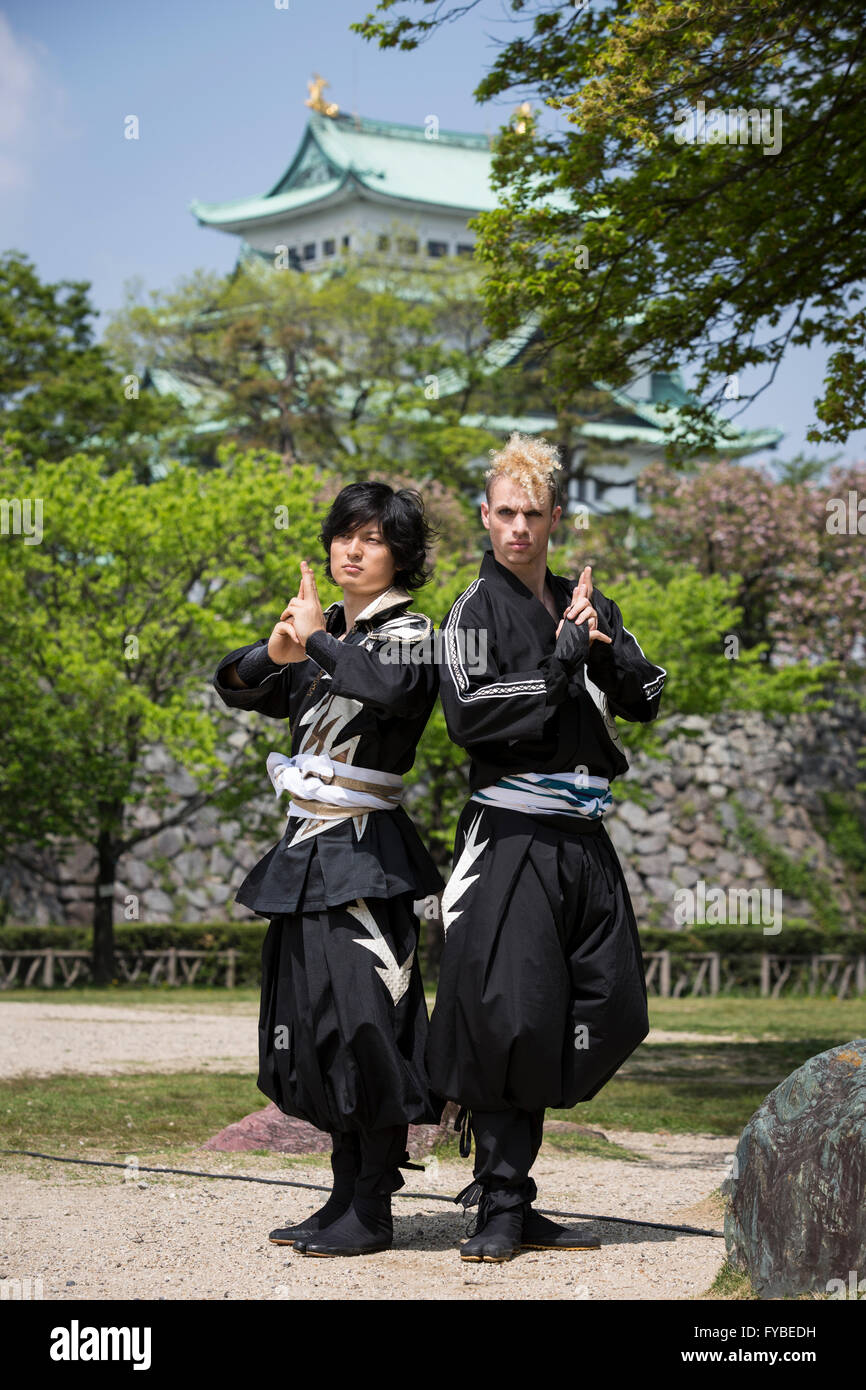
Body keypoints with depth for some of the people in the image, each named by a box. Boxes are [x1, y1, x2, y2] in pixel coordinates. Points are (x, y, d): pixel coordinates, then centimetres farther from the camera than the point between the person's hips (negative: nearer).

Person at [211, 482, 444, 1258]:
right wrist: (276, 653, -6)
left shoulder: (410, 631, -4)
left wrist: (317, 638, -17)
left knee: (363, 1020, -8)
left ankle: (373, 1211, -2)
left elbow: (395, 685, -28)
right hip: (307, 847, 8)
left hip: (364, 849, -8)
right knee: (317, 1024, 9)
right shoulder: (330, 636, 16)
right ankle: (346, 1196, 17)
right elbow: (236, 688, 14)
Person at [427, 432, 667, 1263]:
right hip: (511, 835, -6)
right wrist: (561, 658, -12)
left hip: (582, 836, 7)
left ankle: (508, 1167, 19)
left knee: (608, 1010, 6)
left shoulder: (585, 604, 16)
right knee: (506, 1013, -10)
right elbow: (468, 713, -17)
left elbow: (646, 700, 13)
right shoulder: (477, 609, -2)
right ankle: (499, 1208, -2)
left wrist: (604, 648, -5)